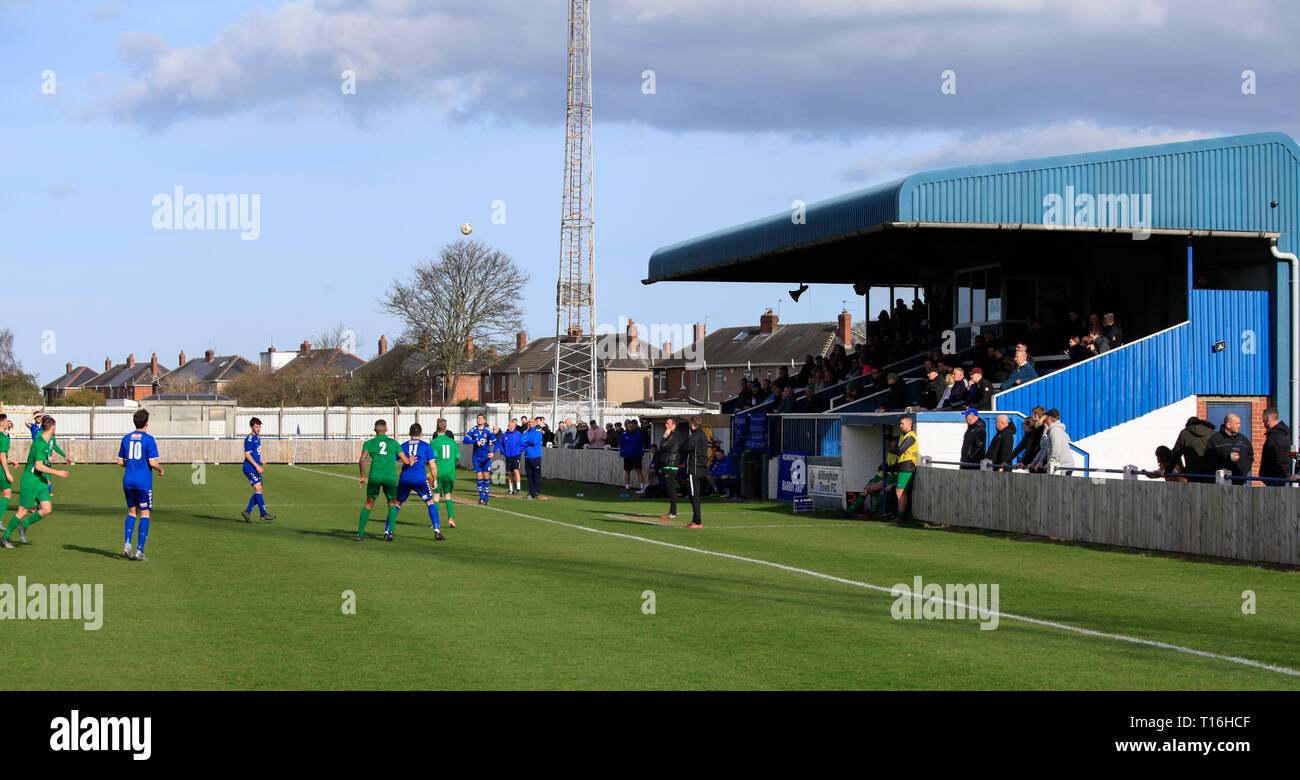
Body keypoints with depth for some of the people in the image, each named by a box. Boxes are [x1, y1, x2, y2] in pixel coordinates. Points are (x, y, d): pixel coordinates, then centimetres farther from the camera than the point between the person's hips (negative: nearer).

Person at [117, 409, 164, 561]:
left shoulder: (126, 438, 7)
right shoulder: (148, 439, -8)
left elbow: (120, 461, 10)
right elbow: (153, 462, -13)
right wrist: (160, 470, 7)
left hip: (128, 480, 5)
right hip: (144, 481, -5)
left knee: (131, 511, 17)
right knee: (145, 513, 2)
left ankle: (127, 544, 0)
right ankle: (139, 550, -3)